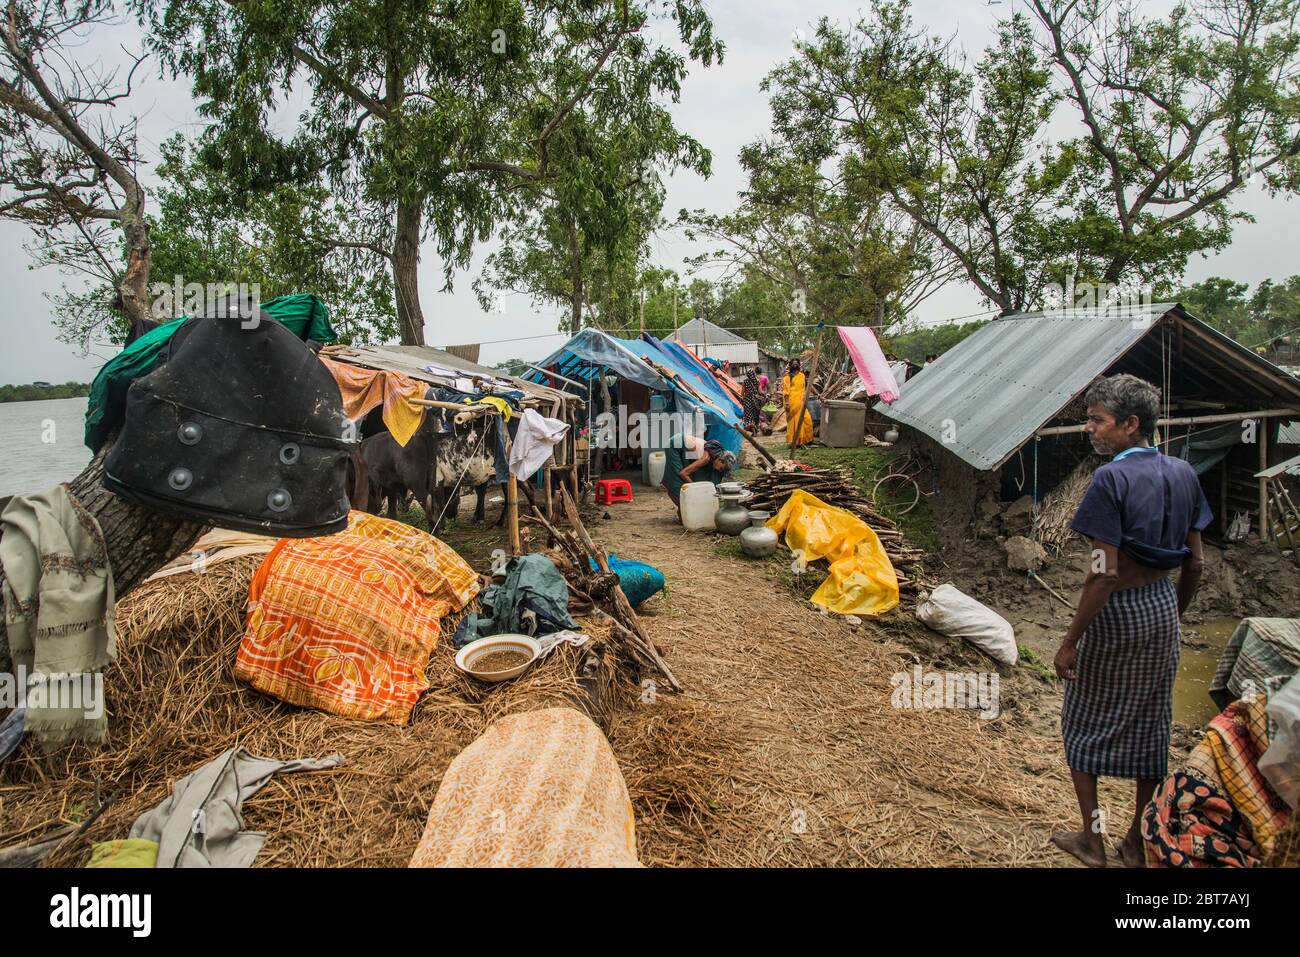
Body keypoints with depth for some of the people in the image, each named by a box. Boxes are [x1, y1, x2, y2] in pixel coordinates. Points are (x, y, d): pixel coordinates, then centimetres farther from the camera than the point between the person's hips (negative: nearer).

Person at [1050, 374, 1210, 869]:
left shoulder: (1112, 479, -20)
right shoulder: (1183, 474, 2)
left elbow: (1104, 573, -23)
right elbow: (1194, 562, 7)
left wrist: (1070, 642, -17)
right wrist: (1174, 615, 21)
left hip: (1117, 611, -7)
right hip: (1163, 606, 7)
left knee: (1084, 722, 11)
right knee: (1150, 726, 17)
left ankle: (1092, 839, 21)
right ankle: (1138, 842, 30)